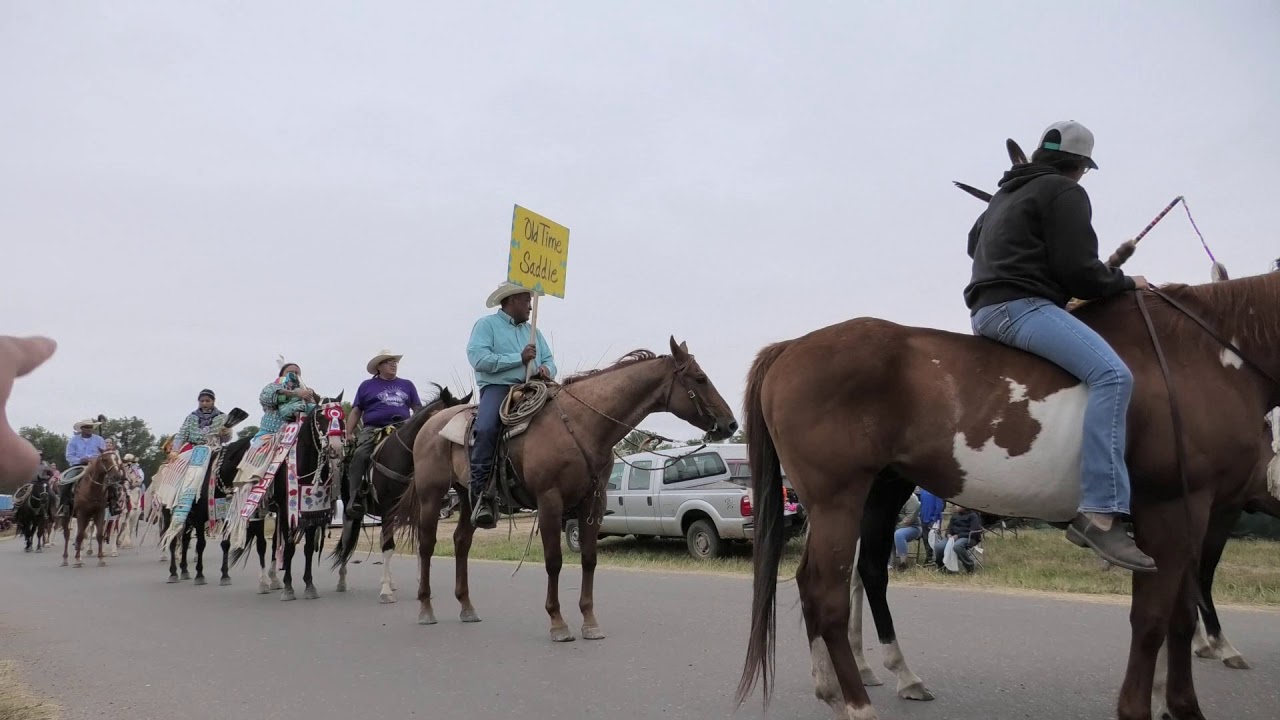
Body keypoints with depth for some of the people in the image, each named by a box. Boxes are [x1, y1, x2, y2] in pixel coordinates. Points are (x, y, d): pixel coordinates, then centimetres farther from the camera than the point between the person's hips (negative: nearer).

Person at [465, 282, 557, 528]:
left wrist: (546, 369, -5)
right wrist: (520, 358, -11)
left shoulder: (532, 331, 26)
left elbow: (549, 359, 22)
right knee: (485, 429, -33)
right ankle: (481, 493, -29)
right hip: (498, 387, -6)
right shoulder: (486, 325, 6)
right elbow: (478, 358, -10)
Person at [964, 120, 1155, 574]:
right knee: (1112, 375, -25)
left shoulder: (1007, 195, 26)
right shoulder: (1065, 192, -1)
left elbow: (974, 243, 43)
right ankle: (1101, 514, -38)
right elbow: (1078, 271, -9)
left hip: (986, 309, 10)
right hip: (1021, 304, -10)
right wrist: (1125, 282, 7)